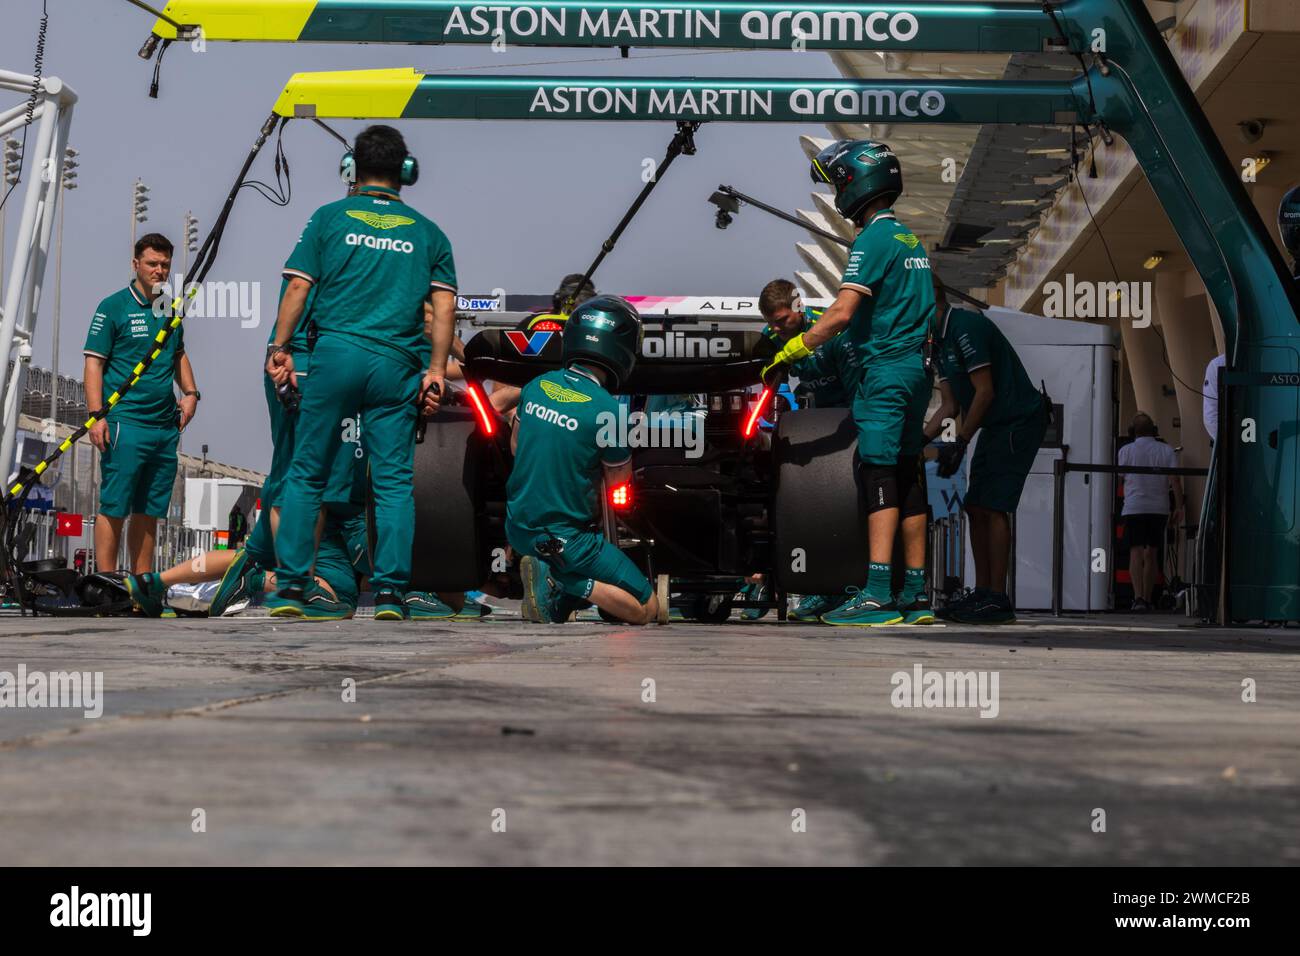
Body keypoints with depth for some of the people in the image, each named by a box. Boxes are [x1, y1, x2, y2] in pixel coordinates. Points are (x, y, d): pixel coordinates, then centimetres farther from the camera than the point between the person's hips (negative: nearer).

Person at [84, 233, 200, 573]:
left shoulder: (170, 309, 15)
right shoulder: (113, 307, -3)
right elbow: (94, 364, -6)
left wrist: (191, 393, 12)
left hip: (166, 426, 6)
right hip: (125, 423, -6)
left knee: (150, 510, 9)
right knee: (114, 508, -6)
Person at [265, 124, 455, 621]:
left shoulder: (329, 218, 7)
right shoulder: (428, 233, 12)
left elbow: (297, 288, 1)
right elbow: (443, 309, 4)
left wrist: (280, 347, 6)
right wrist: (436, 370, 4)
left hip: (335, 354, -1)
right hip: (396, 365, 1)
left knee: (306, 473, 6)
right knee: (394, 481, 3)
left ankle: (291, 585, 4)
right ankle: (390, 590, -2)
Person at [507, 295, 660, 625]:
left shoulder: (536, 387, -1)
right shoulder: (607, 409, -20)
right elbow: (619, 478, -4)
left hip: (518, 527, 7)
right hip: (564, 540, -7)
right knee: (647, 610, 4)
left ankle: (557, 590, 3)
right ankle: (562, 583, -14)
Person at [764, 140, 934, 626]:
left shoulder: (874, 239, -12)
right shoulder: (910, 238, 17)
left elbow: (841, 313, -18)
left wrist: (790, 352, -12)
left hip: (884, 368, -9)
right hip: (915, 367, 9)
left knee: (878, 474, -11)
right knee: (907, 475, 9)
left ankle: (878, 595, -16)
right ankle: (915, 595, 11)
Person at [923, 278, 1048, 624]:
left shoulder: (966, 327, -17)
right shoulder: (941, 340, 14)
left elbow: (985, 391, -21)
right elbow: (949, 406, 13)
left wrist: (960, 443, -20)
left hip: (1018, 422, -10)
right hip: (996, 427, 10)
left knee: (993, 507, -14)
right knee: (976, 507, 7)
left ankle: (998, 599, -15)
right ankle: (982, 594, 8)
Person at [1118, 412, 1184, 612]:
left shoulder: (1126, 451, 0)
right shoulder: (1166, 451, 3)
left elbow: (1119, 481, 6)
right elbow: (1175, 480, -3)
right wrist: (1179, 507, 0)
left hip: (1134, 508, -2)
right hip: (1159, 509, 2)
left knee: (1136, 552, -7)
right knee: (1151, 554, 12)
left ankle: (1138, 597, -24)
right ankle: (1148, 599, 17)